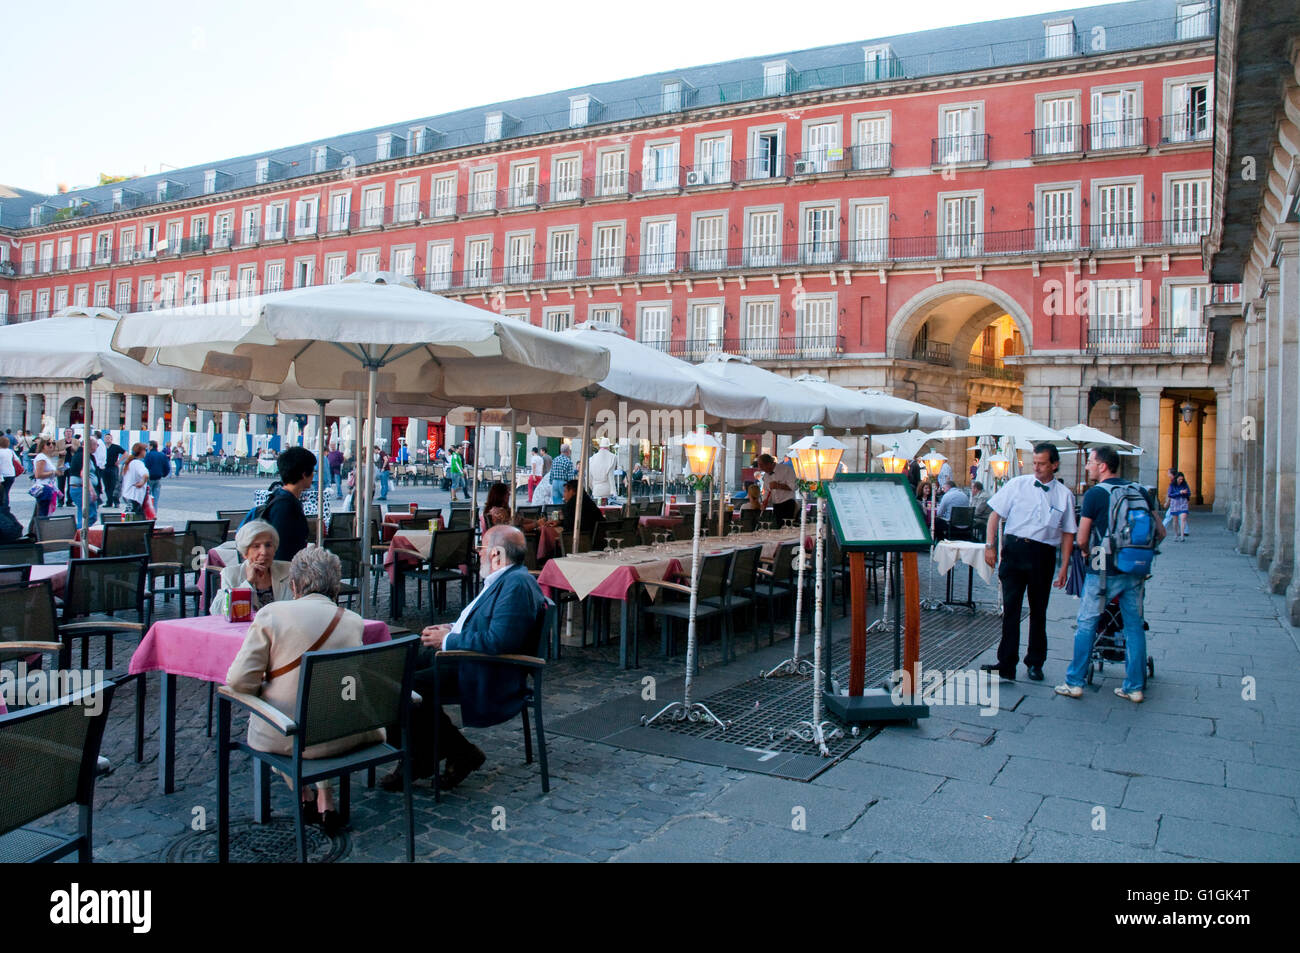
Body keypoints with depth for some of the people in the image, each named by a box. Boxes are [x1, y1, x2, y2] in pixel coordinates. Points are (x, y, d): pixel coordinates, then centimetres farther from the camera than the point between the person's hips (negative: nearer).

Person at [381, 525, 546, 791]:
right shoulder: (502, 579, 14)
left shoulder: (517, 584, -20)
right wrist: (452, 629, 8)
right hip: (464, 657, 11)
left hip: (487, 677, -11)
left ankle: (463, 754, -1)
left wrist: (448, 640, -17)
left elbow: (498, 641, -28)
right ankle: (419, 760, 9)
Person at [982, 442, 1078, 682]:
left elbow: (1068, 534, 7)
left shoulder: (1064, 495, 4)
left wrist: (1064, 567, 3)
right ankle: (1006, 664, 2)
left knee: (1038, 611, 12)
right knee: (1010, 608, -2)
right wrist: (990, 545, -6)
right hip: (1014, 548, -1)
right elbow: (995, 515, 3)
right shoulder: (1017, 484, 3)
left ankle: (1035, 663, 26)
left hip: (1043, 554, 1)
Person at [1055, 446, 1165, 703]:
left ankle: (1075, 682, 8)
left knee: (1086, 624, 4)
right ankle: (1135, 687, 15)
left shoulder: (1094, 494, -9)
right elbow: (1160, 532, 8)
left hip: (1103, 572, -5)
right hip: (1134, 571, 5)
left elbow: (1082, 540, -9)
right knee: (1134, 626, 10)